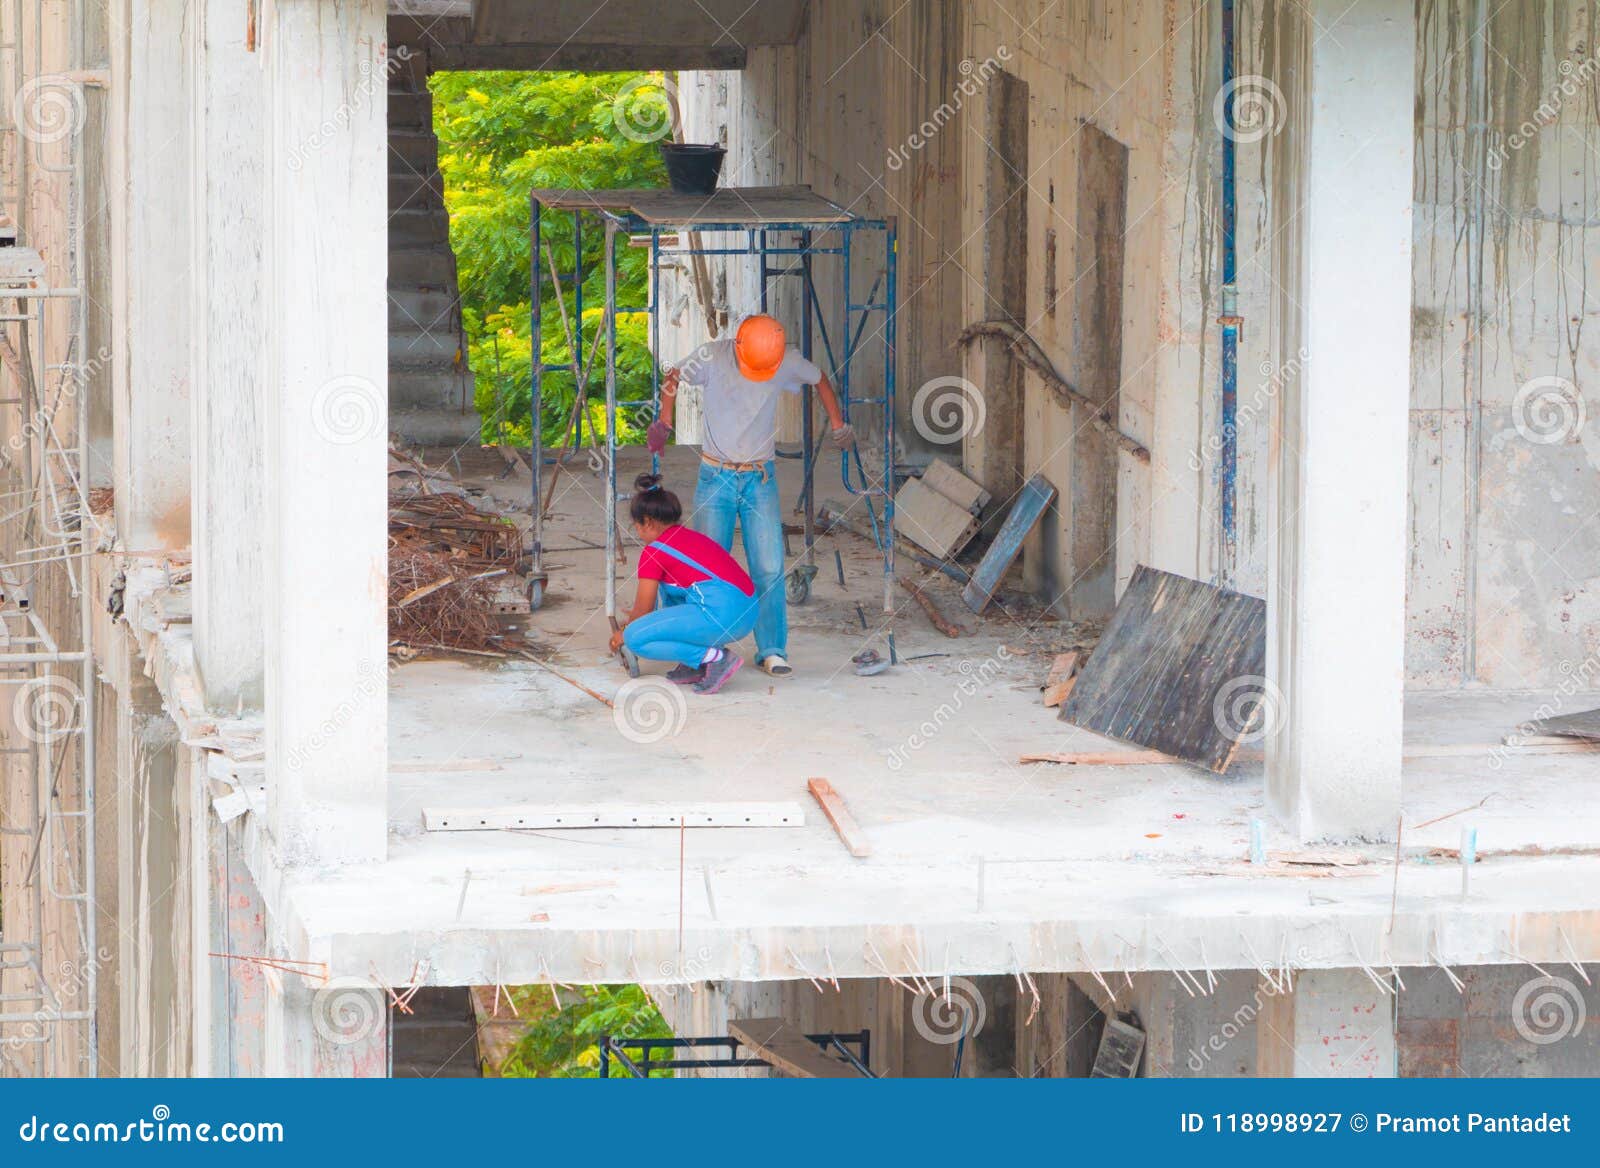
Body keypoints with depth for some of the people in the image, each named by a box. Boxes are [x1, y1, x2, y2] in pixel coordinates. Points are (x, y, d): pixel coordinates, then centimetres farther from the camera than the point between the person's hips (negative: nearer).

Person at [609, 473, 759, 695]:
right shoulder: (692, 537, 25)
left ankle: (715, 658, -9)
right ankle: (695, 665, 20)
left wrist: (623, 634, 30)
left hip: (720, 613, -9)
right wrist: (634, 621, 54)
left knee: (635, 639, -4)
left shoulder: (654, 552, 1)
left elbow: (643, 610, 10)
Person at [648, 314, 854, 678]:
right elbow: (674, 379, 7)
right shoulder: (712, 357, -13)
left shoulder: (788, 361, -8)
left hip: (760, 477, 1)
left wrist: (837, 424, 22)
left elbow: (820, 381, 14)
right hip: (716, 478, -1)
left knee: (770, 568, -7)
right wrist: (664, 423, 10)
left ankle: (772, 650, 1)